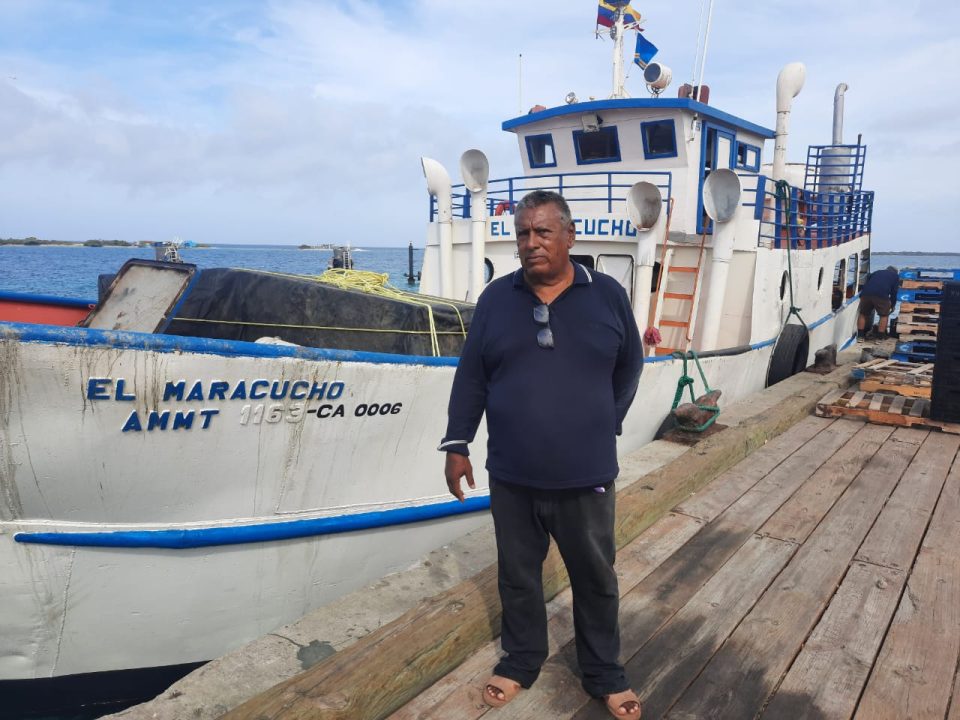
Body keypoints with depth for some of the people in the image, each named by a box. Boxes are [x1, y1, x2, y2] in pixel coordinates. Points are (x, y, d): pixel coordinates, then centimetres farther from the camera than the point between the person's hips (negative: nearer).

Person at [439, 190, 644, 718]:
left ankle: (604, 673, 37)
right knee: (518, 576, 17)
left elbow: (629, 366, 9)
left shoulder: (608, 295, -3)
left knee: (595, 579, 16)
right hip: (511, 477, 1)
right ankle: (521, 661, 40)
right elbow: (470, 377, 2)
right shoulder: (495, 298, -2)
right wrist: (456, 444, 0)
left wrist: (607, 426, 6)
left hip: (585, 476, 0)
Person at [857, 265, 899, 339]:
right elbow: (894, 291, 22)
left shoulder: (877, 272, 36)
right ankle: (880, 337, 8)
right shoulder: (895, 275, 27)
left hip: (865, 293, 3)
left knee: (863, 314, 18)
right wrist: (892, 305, 30)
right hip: (882, 295, -3)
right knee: (884, 315, 12)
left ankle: (860, 336, 16)